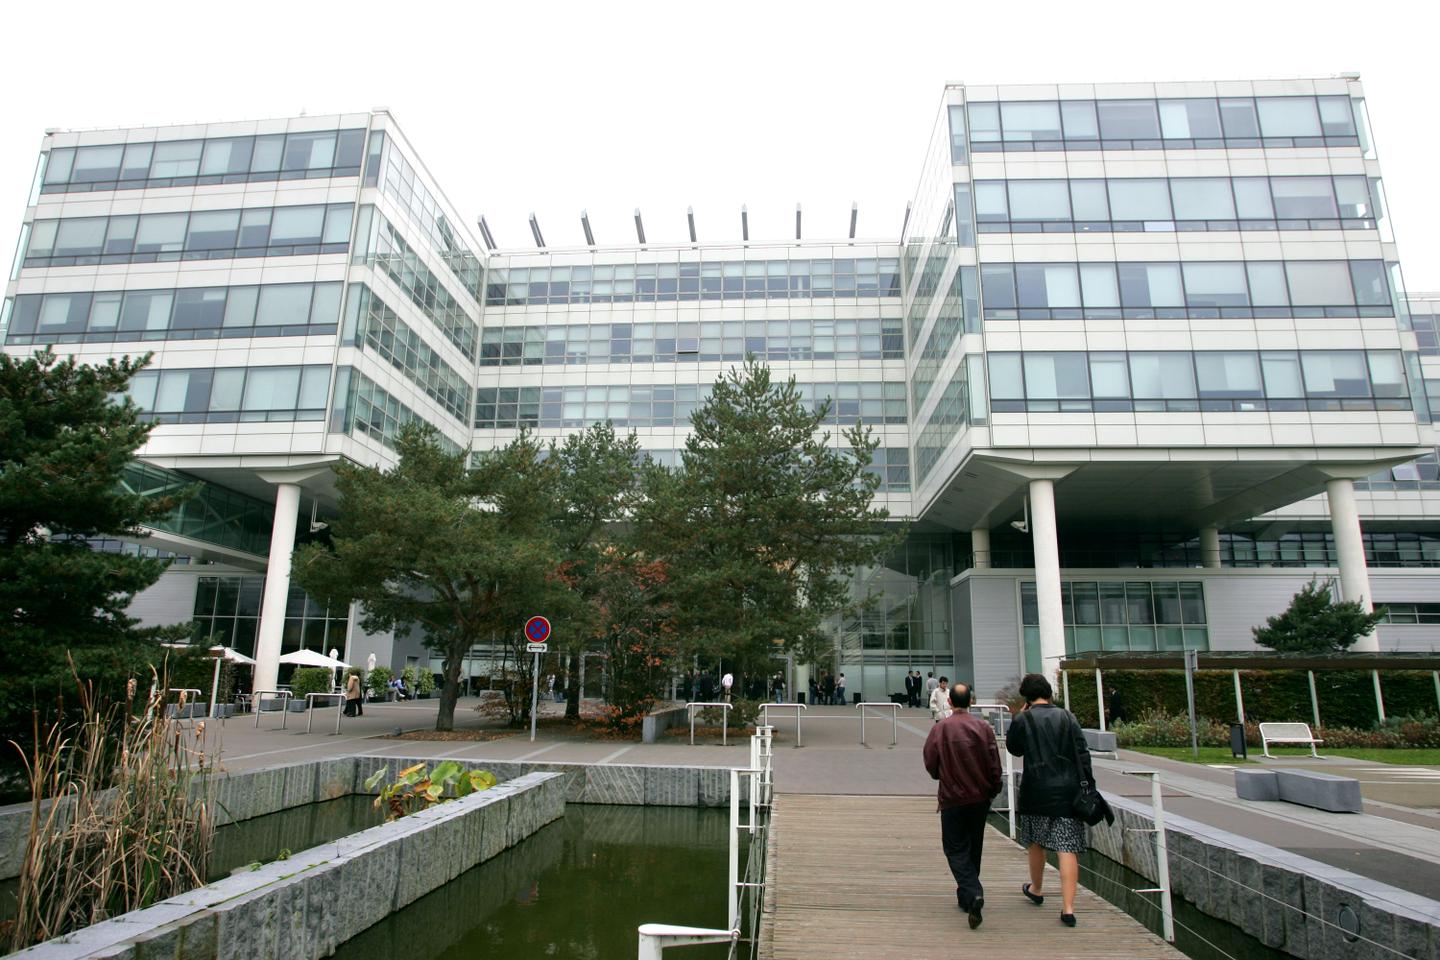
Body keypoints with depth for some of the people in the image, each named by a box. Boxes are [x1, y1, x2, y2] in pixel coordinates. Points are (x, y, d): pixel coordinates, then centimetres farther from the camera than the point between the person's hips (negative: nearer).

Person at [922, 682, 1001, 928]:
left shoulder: (940, 729, -11)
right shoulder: (983, 728, -7)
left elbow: (930, 765, -4)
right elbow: (994, 765, -3)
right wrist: (993, 790, 13)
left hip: (952, 799, -3)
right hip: (980, 798, 3)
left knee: (956, 850, 4)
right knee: (973, 849, 18)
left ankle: (973, 894, -16)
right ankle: (967, 896, 30)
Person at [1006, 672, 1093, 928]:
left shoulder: (1022, 720, -6)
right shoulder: (1067, 717, 1)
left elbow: (1013, 749, 10)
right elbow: (1082, 753, 0)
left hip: (1036, 791, -1)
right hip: (1068, 790, 1)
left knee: (1035, 841, 19)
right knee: (1067, 848, 0)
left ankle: (1036, 890, 38)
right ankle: (1068, 908, -4)